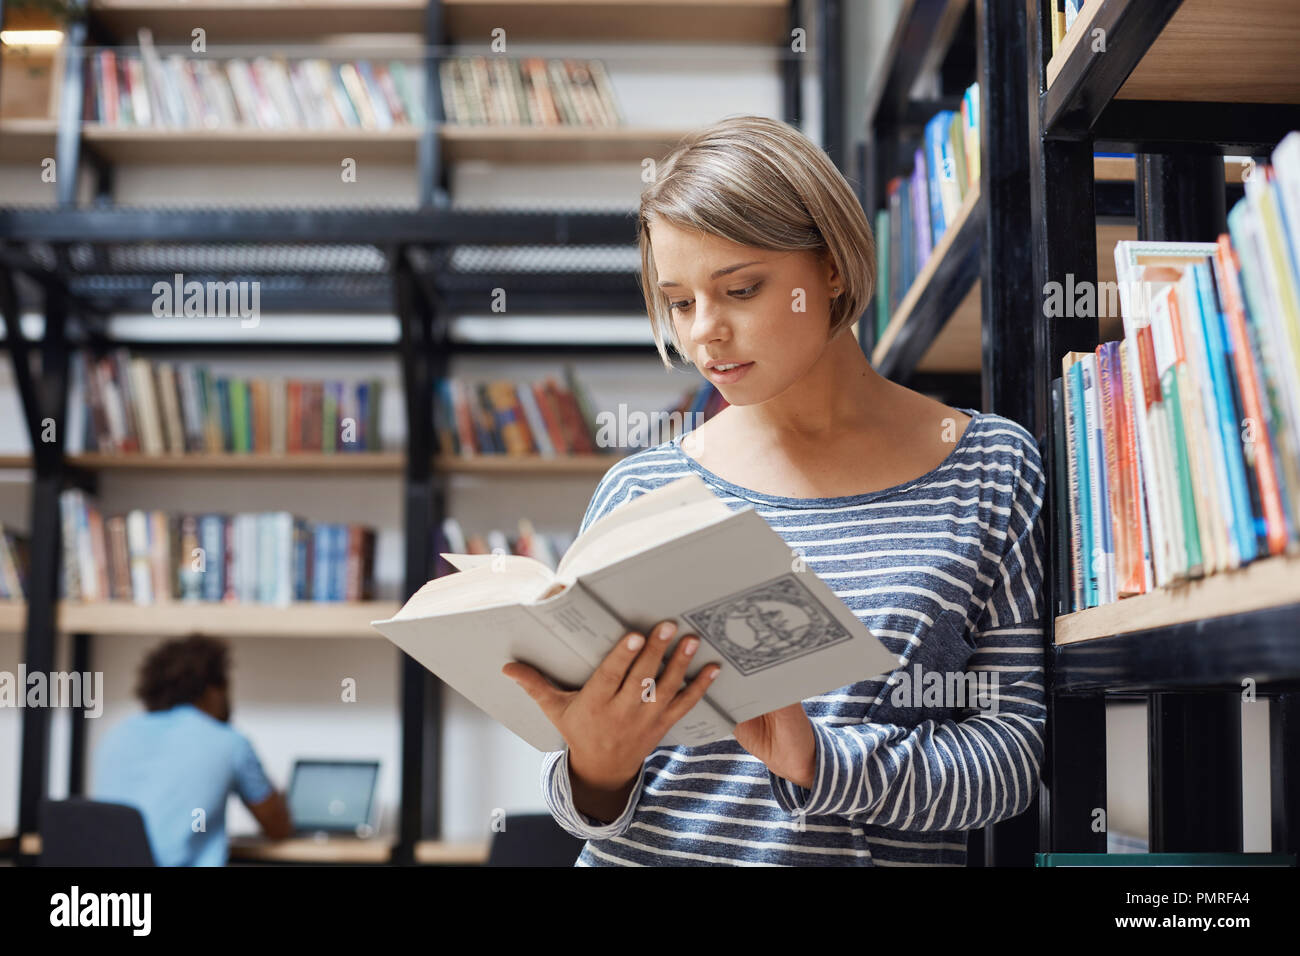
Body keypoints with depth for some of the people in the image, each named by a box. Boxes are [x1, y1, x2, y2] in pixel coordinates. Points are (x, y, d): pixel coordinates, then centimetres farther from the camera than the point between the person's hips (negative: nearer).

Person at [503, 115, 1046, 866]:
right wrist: (597, 769, -14)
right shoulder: (638, 491, 4)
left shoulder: (992, 472, 3)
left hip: (880, 855, -1)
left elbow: (1022, 738, -2)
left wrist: (817, 760, -15)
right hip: (644, 855, 1)